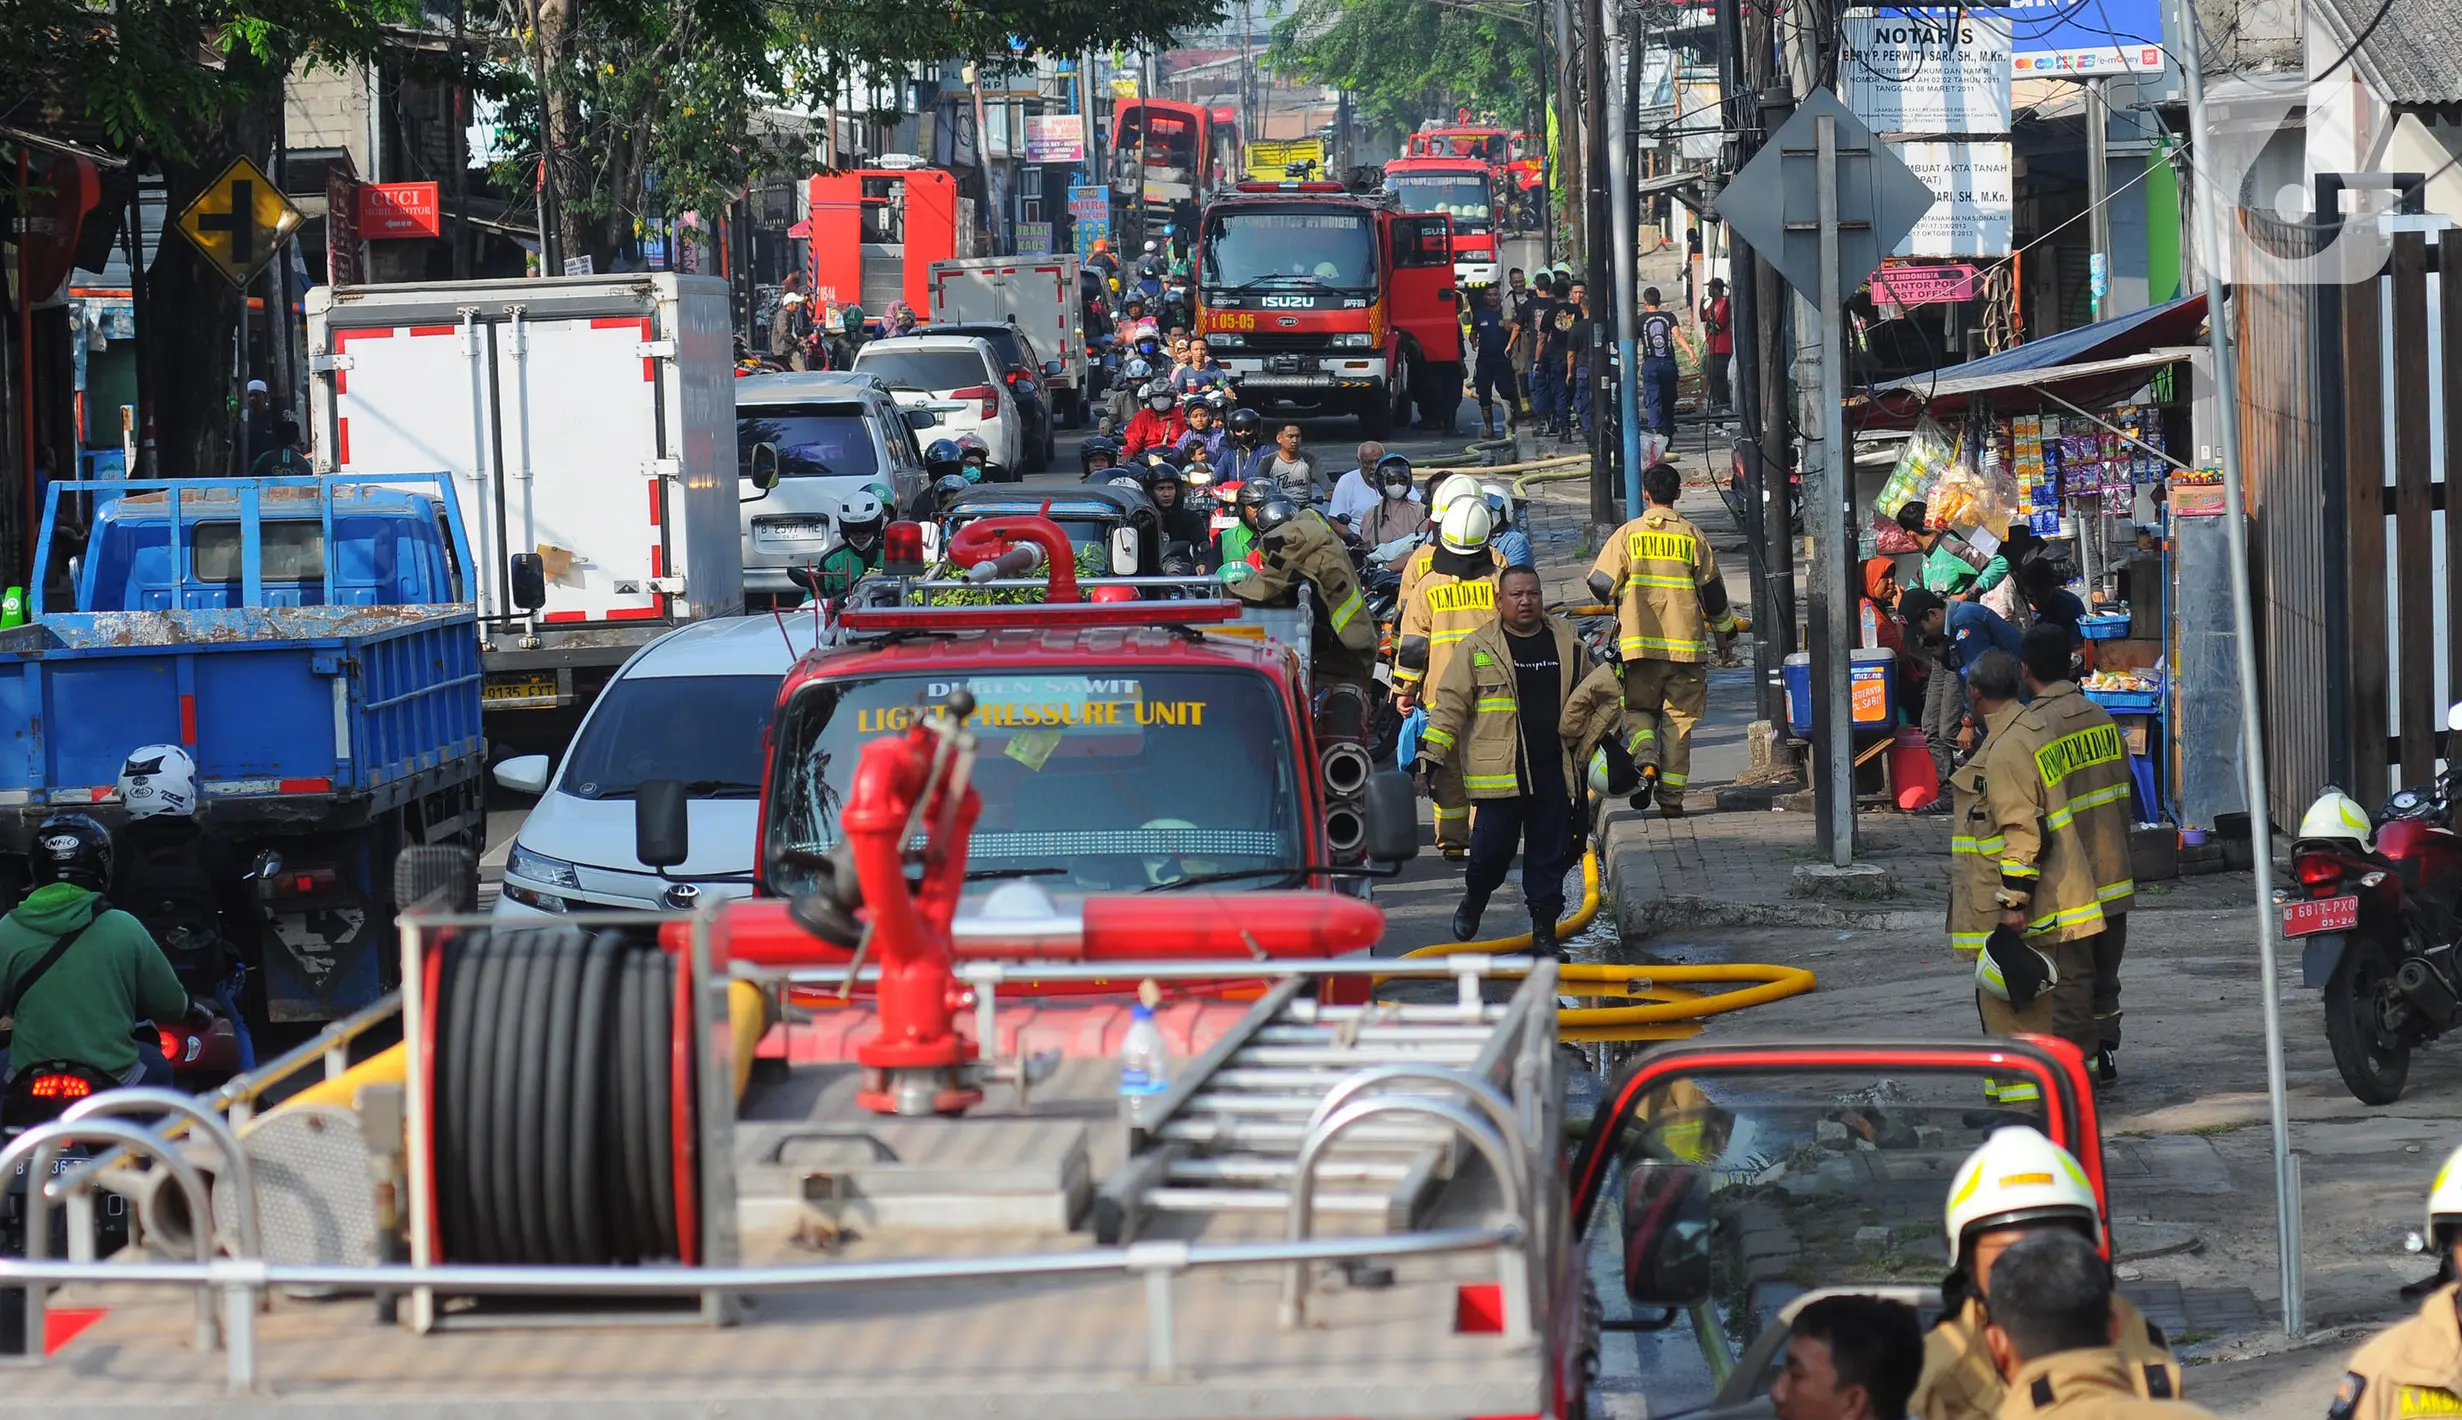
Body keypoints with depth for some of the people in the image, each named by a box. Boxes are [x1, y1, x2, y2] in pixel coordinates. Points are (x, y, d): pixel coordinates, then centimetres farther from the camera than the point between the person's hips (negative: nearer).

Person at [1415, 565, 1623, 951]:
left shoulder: (1567, 643, 10)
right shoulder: (1477, 648, -1)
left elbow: (1591, 695, 24)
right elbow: (1450, 703, -1)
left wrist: (1586, 744, 20)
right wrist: (1430, 754, -8)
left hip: (1553, 770, 3)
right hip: (1498, 771, -3)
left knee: (1551, 853, 5)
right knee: (1492, 847, -1)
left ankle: (1544, 929, 13)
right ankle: (1474, 899, 28)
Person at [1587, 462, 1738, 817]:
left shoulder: (1628, 534, -2)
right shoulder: (1692, 537, 1)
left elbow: (1601, 584, -2)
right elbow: (1712, 590, 6)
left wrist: (1617, 603, 22)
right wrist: (1724, 631, 22)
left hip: (1640, 642, 0)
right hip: (1685, 643, 0)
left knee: (1638, 708, 15)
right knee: (1679, 720, 8)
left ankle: (1645, 761, -14)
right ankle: (1671, 797, 4)